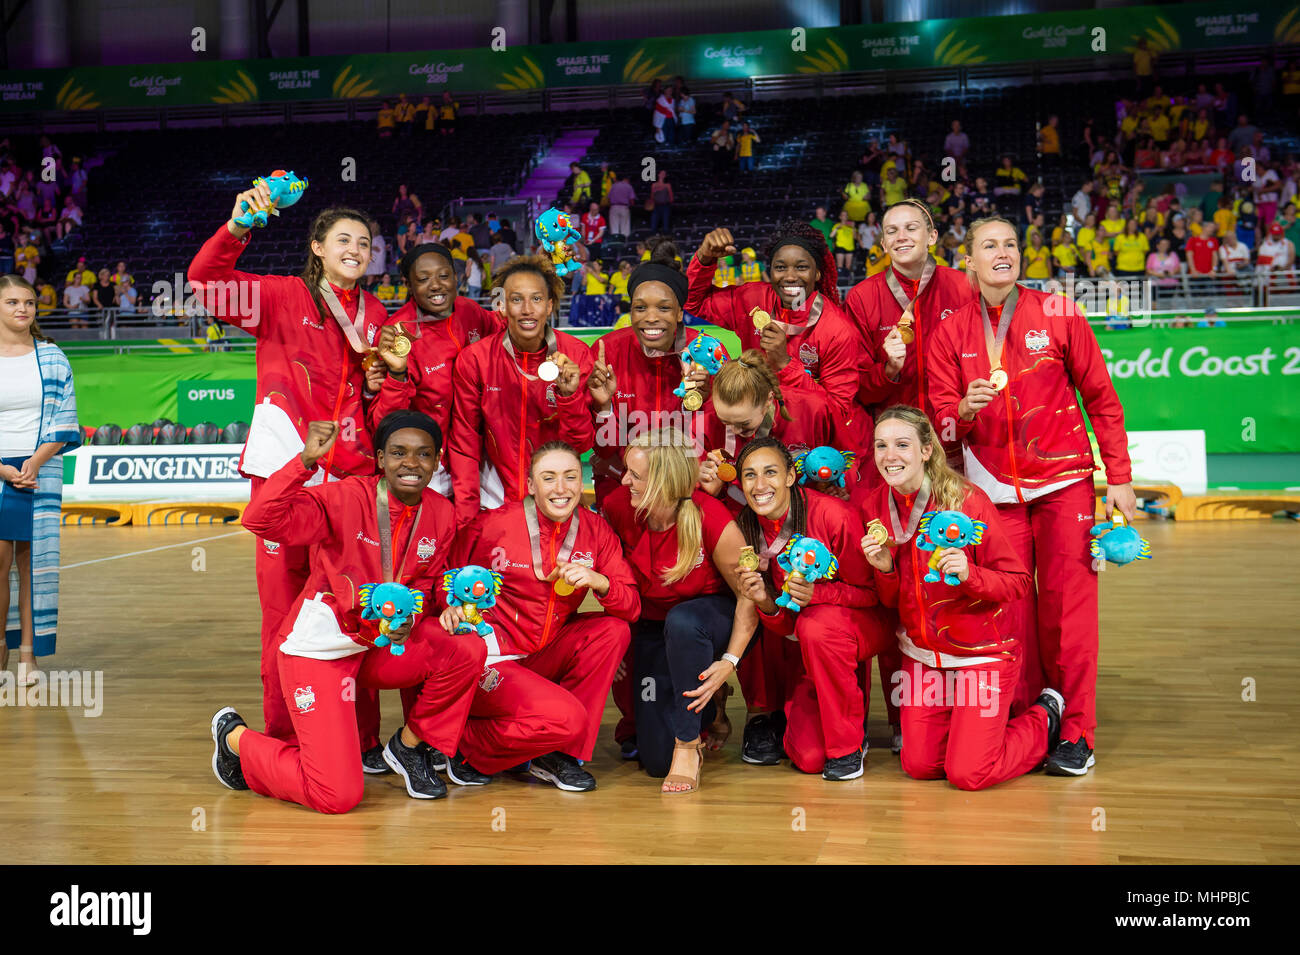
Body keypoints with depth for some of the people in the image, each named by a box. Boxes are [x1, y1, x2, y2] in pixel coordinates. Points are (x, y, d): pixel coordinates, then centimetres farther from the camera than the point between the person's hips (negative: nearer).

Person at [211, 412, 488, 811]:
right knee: (337, 796, -11)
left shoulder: (441, 515, -1)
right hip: (319, 649, -6)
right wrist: (306, 460, -39)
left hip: (383, 646, 6)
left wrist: (408, 619, -10)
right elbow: (261, 521, -30)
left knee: (468, 650, -19)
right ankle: (235, 737, 17)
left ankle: (409, 747, 7)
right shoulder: (346, 498, -18)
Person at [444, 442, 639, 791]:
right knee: (567, 718, -26)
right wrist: (452, 605, -23)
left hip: (543, 657, 6)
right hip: (491, 658, -6)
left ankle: (559, 755, -7)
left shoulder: (595, 530, 1)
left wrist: (597, 580, -22)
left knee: (614, 630, -14)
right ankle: (464, 742, 0)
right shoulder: (492, 525, -12)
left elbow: (631, 606, -2)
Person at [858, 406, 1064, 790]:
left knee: (969, 775, -9)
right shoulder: (873, 507, -4)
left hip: (983, 652, -5)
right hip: (923, 652, 5)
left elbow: (1018, 582, -15)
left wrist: (969, 574, -33)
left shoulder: (968, 500, -19)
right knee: (920, 766, 5)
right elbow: (891, 600, 5)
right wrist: (884, 570, -17)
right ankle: (986, 717, 32)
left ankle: (1044, 717, 19)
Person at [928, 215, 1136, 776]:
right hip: (995, 488, 1)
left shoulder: (1056, 315, 0)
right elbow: (940, 415, 5)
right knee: (1010, 609, -2)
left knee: (1066, 604, -3)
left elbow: (1101, 397, 4)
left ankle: (1075, 733, 7)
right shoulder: (953, 332, 4)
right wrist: (964, 410, -19)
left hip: (1063, 481, -1)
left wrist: (1119, 478, 0)